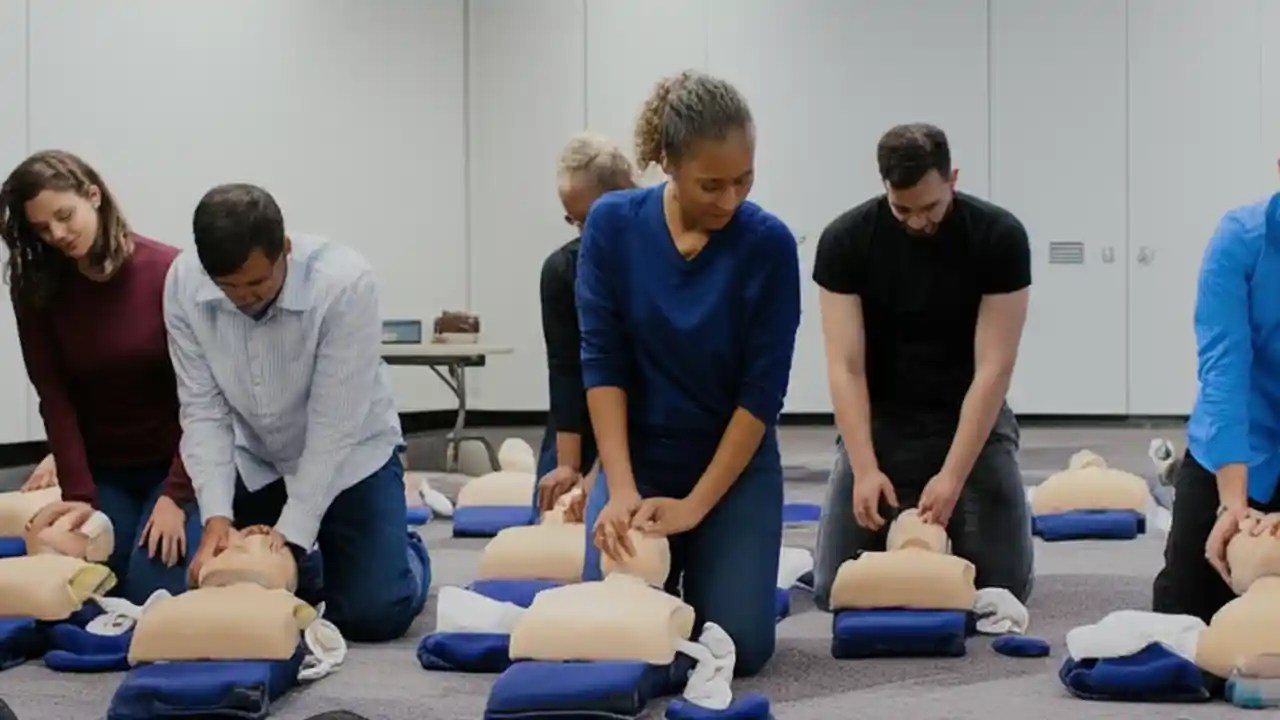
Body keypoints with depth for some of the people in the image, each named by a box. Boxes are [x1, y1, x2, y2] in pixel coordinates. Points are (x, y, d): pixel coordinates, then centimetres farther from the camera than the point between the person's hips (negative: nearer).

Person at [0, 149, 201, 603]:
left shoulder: (169, 271, -13)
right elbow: (55, 396, -8)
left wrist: (175, 493, -19)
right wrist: (79, 491, -19)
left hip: (175, 463, -3)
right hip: (101, 470, 3)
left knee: (156, 591, -15)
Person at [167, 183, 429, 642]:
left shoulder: (346, 283, -31)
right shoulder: (183, 285, -20)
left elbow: (334, 424, -28)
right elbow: (203, 410, -16)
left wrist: (291, 532, -30)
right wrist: (216, 515, -27)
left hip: (348, 457, -3)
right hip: (253, 462, 4)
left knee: (373, 614, -14)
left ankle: (407, 554, 21)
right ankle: (306, 566, 29)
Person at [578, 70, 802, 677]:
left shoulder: (768, 244, -16)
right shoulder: (612, 225, -12)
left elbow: (761, 393, -15)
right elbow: (601, 362, -12)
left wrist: (694, 506, -18)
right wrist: (621, 489, -20)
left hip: (735, 466, -1)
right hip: (638, 459, 1)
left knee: (740, 647, -12)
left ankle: (699, 572, 22)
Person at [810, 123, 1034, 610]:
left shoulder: (999, 237, -17)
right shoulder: (845, 240, -14)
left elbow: (993, 367, -19)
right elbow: (846, 366, -16)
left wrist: (952, 477, -27)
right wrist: (865, 470, -29)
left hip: (971, 421, 0)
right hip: (881, 423, 1)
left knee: (1004, 588, -12)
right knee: (835, 588, -9)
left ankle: (944, 534, 20)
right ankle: (892, 537, 23)